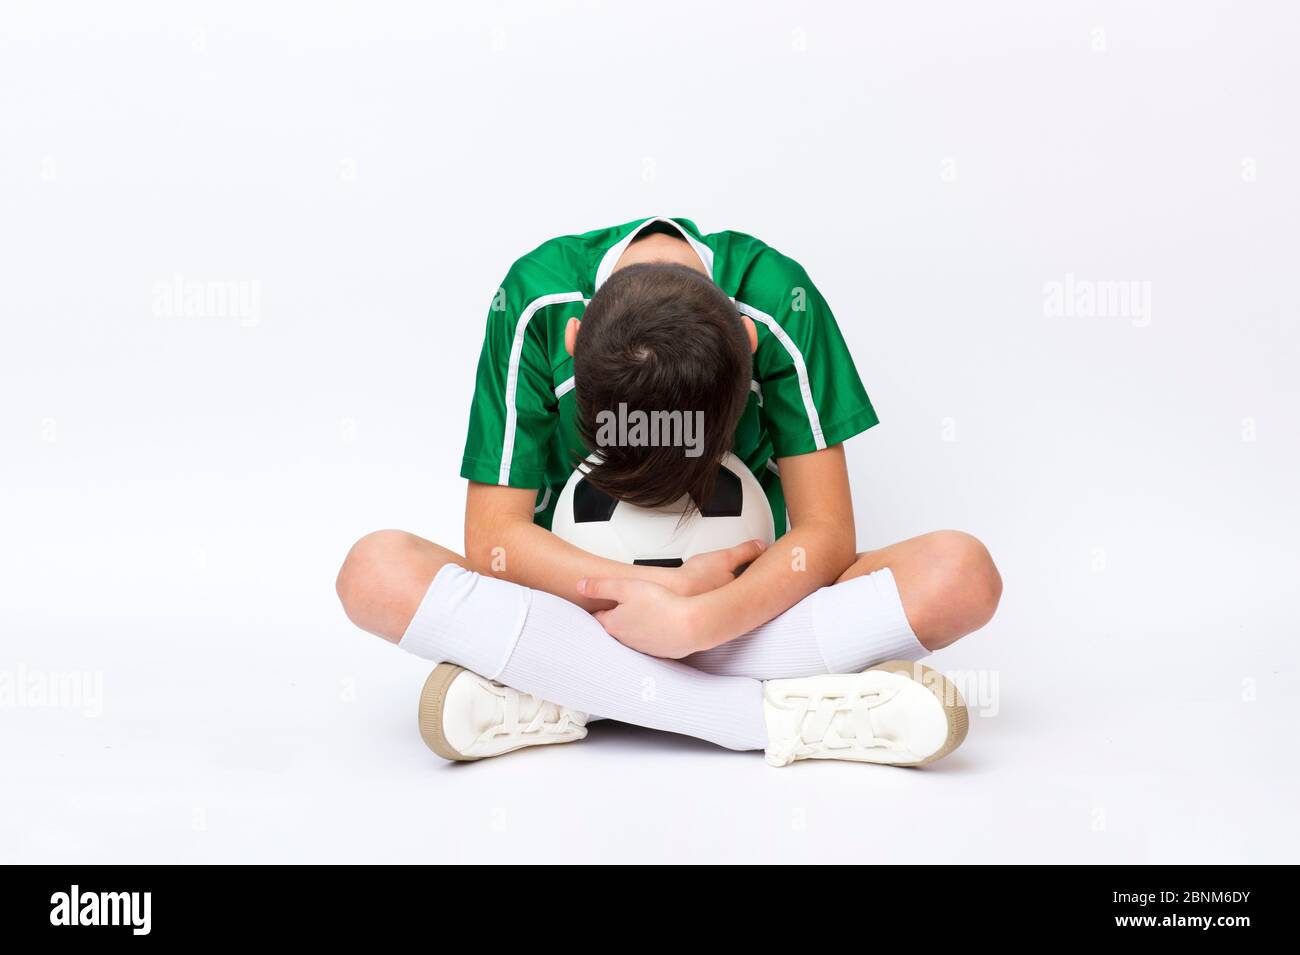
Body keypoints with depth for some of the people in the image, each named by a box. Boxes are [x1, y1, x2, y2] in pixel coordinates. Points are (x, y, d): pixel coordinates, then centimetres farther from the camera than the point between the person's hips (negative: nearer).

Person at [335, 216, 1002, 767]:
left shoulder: (777, 301, -18)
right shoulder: (535, 303, -18)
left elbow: (826, 534, -17)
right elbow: (493, 537, -17)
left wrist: (694, 620, -33)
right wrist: (672, 585, -27)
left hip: (745, 609, 0)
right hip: (587, 594, 1)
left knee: (961, 572, -27)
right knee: (376, 570, -29)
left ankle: (552, 699, -29)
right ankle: (776, 715, -31)